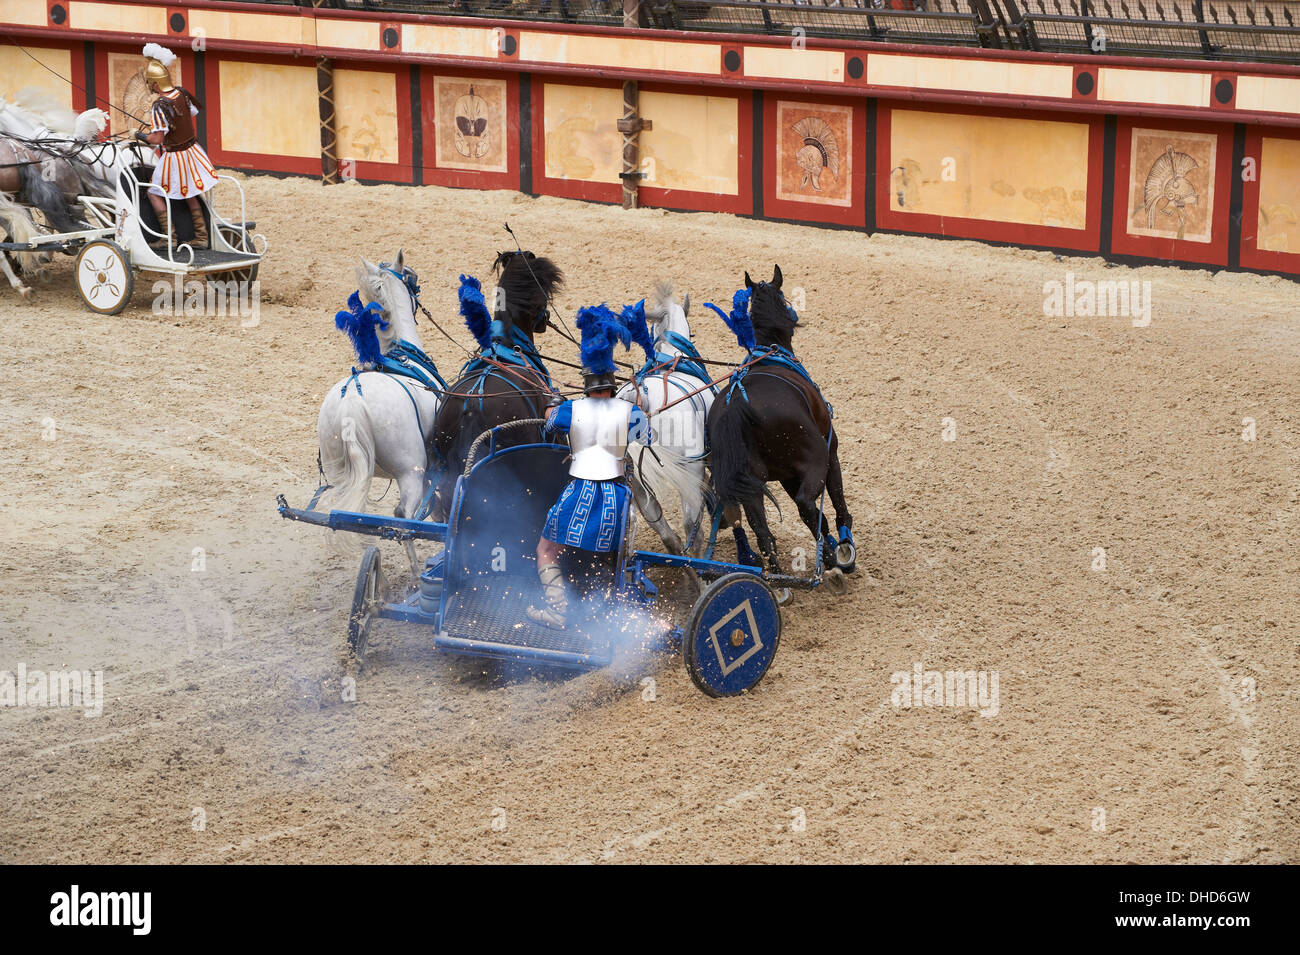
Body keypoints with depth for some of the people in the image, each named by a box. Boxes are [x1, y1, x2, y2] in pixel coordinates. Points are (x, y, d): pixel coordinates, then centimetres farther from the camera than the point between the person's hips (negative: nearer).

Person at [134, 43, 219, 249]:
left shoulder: (160, 106, -25)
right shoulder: (182, 93, -4)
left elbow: (158, 139, -25)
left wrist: (141, 136, -7)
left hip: (174, 157, -7)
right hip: (192, 150, 7)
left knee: (155, 193, 8)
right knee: (189, 195, 21)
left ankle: (170, 237, 4)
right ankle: (201, 237, 23)